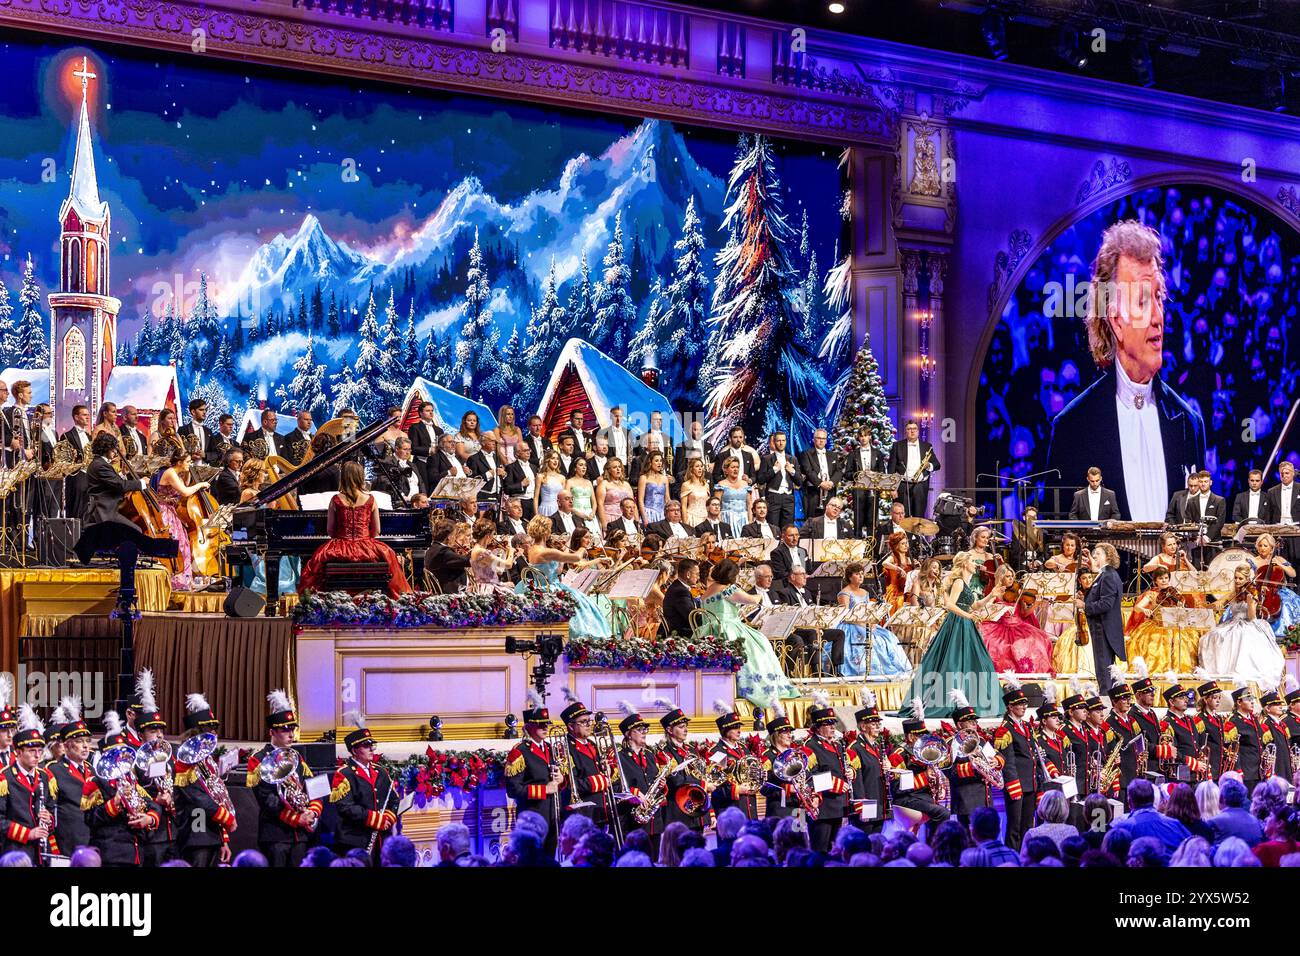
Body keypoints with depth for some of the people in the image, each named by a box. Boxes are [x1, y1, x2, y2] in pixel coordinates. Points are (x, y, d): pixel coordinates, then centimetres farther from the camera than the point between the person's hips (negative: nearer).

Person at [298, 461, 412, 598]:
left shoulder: (336, 500, -5)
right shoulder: (370, 500, -4)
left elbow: (329, 531, 1)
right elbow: (376, 531, 2)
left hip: (341, 548, 0)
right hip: (366, 548, 0)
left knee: (319, 557, 28)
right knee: (387, 554, 29)